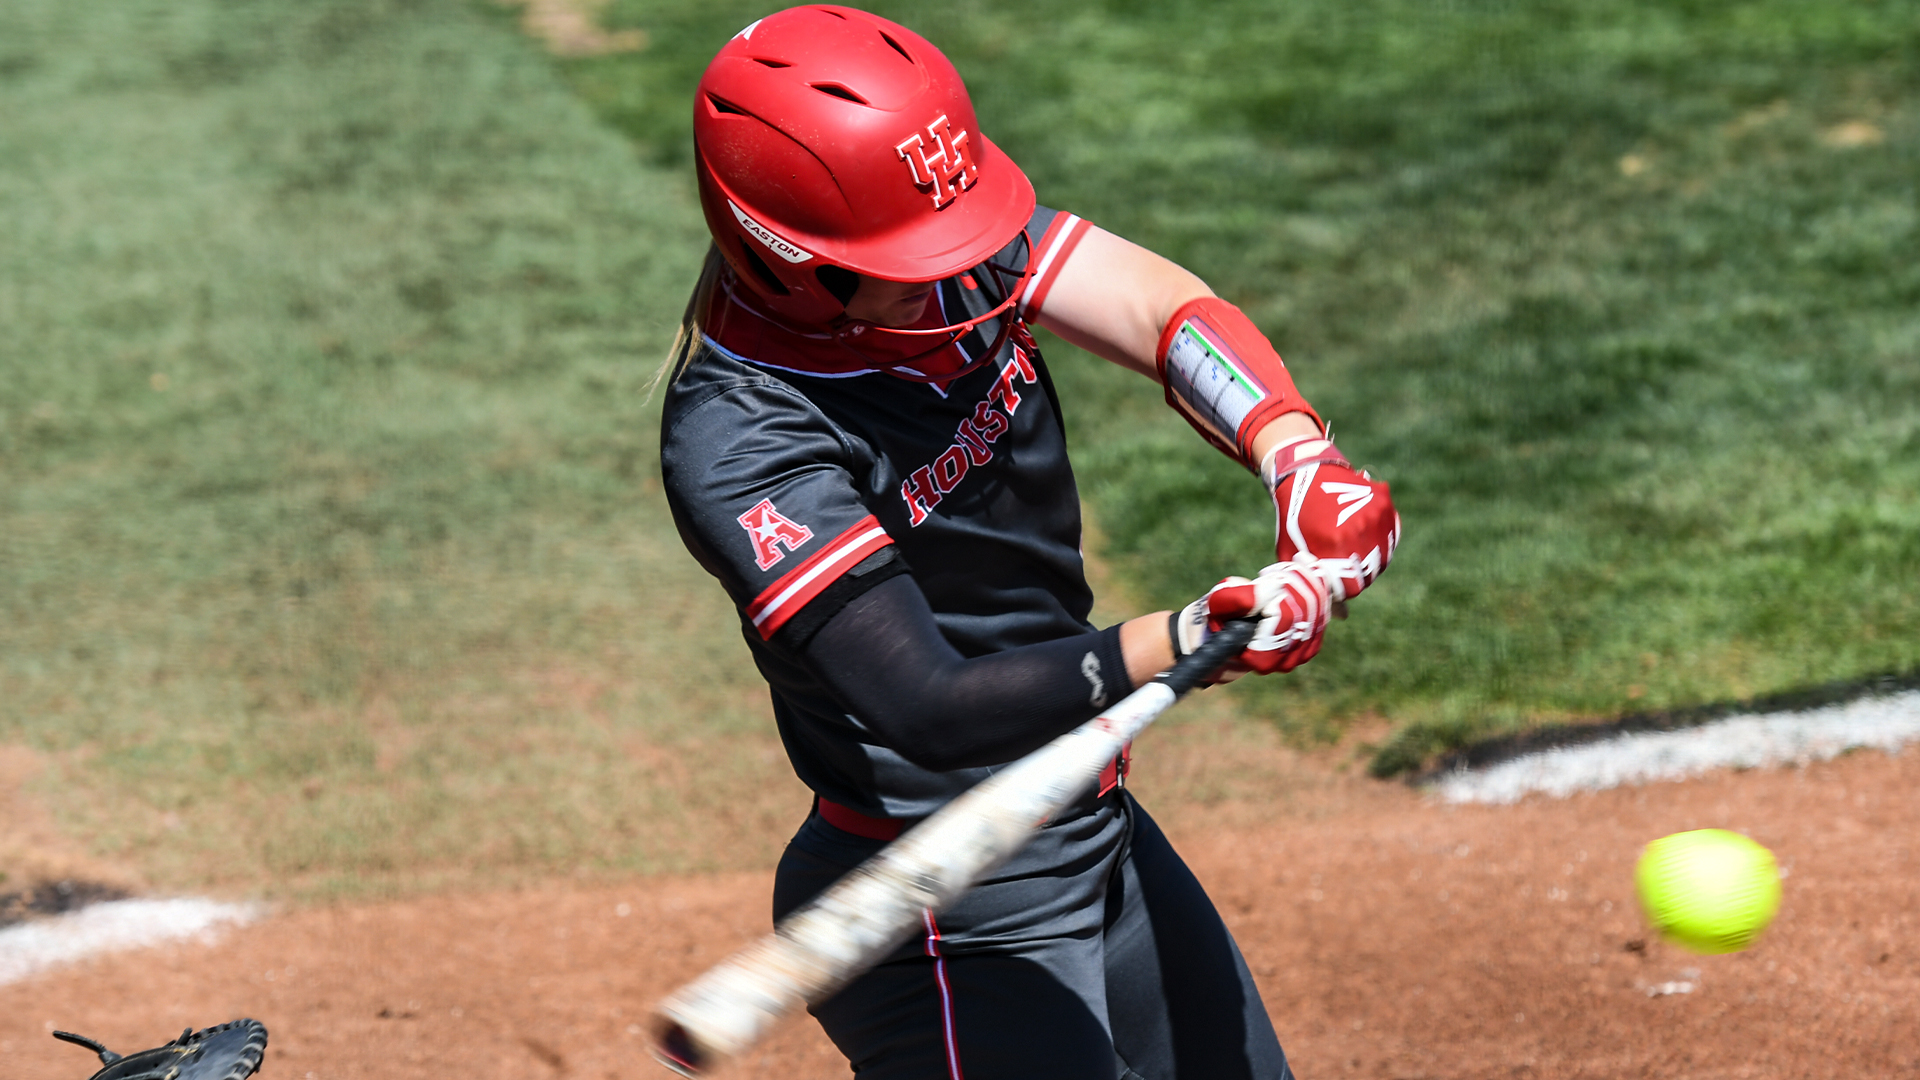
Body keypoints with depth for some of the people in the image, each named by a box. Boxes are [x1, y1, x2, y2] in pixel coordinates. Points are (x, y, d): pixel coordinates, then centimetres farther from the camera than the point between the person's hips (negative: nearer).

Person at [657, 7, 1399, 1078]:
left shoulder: (945, 233, -6)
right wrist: (1189, 641, -39)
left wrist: (1299, 457, -32)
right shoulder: (737, 446, -27)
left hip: (1099, 828, 8)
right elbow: (932, 709, -31)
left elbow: (1165, 307, -14)